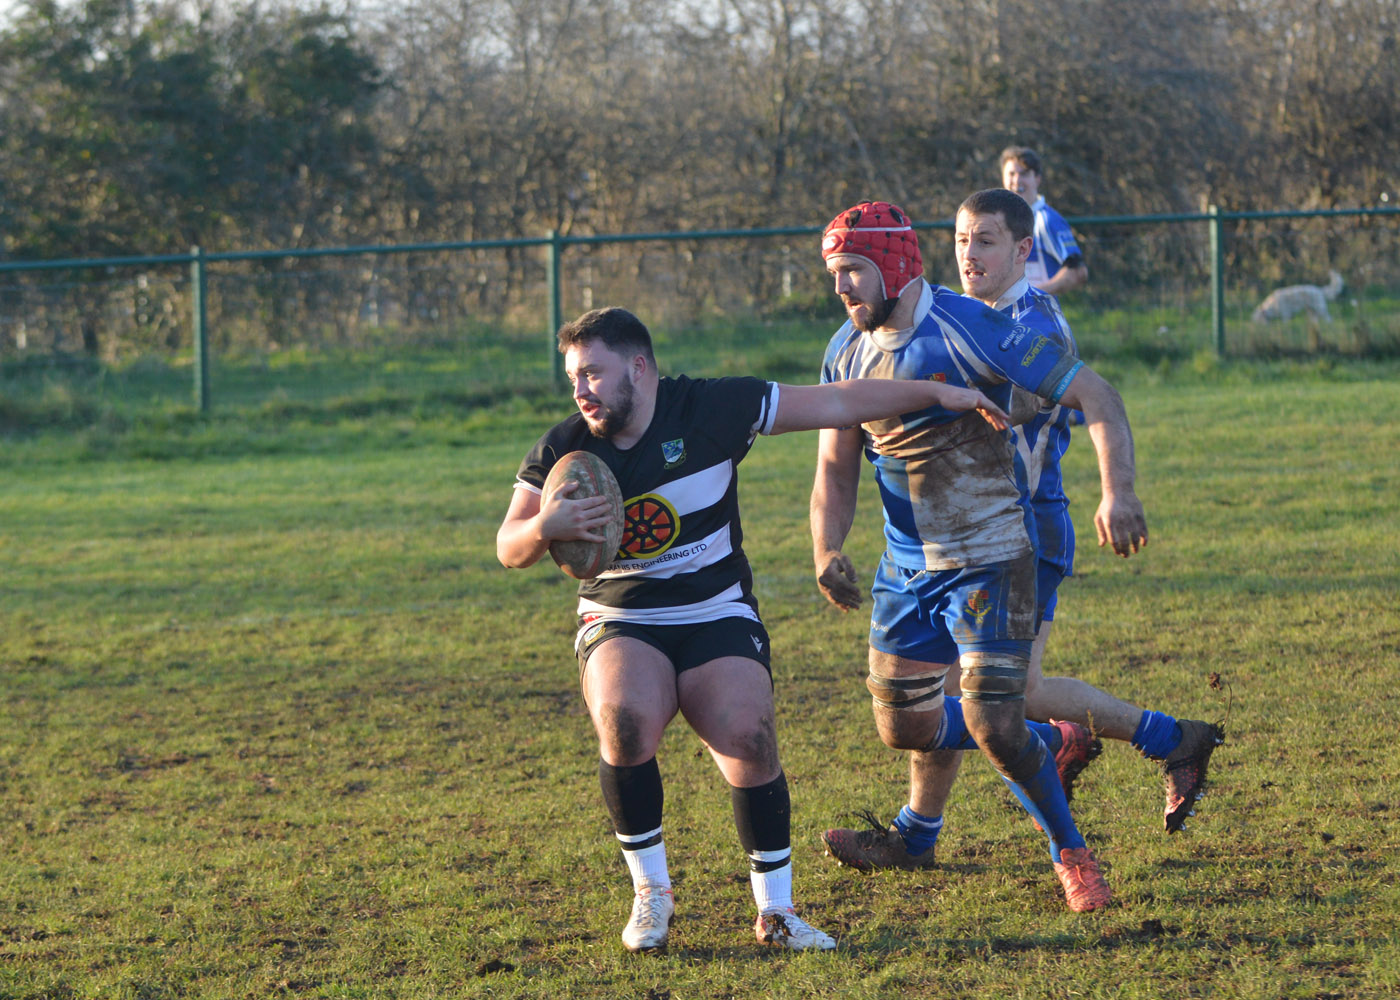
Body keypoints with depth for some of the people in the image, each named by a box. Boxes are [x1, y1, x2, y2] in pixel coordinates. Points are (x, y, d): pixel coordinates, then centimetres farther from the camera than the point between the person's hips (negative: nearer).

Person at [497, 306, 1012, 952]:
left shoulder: (710, 409, -7)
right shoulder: (562, 452, -3)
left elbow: (834, 403, -3)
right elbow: (508, 549, 1)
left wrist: (938, 394, -3)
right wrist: (546, 527, -22)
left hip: (717, 615, 0)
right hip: (619, 623, 1)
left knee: (749, 740, -23)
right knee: (625, 721, -30)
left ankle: (775, 910, -4)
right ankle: (650, 892, -10)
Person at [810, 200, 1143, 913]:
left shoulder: (968, 330, -18)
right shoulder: (847, 353, 3)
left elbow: (1096, 397, -17)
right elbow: (836, 466, 12)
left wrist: (1118, 492, -31)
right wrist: (827, 550, -7)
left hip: (988, 560, -6)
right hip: (906, 565, 6)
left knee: (991, 726, -14)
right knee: (902, 725, 10)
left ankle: (1072, 855, 7)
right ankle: (917, 835, 41)